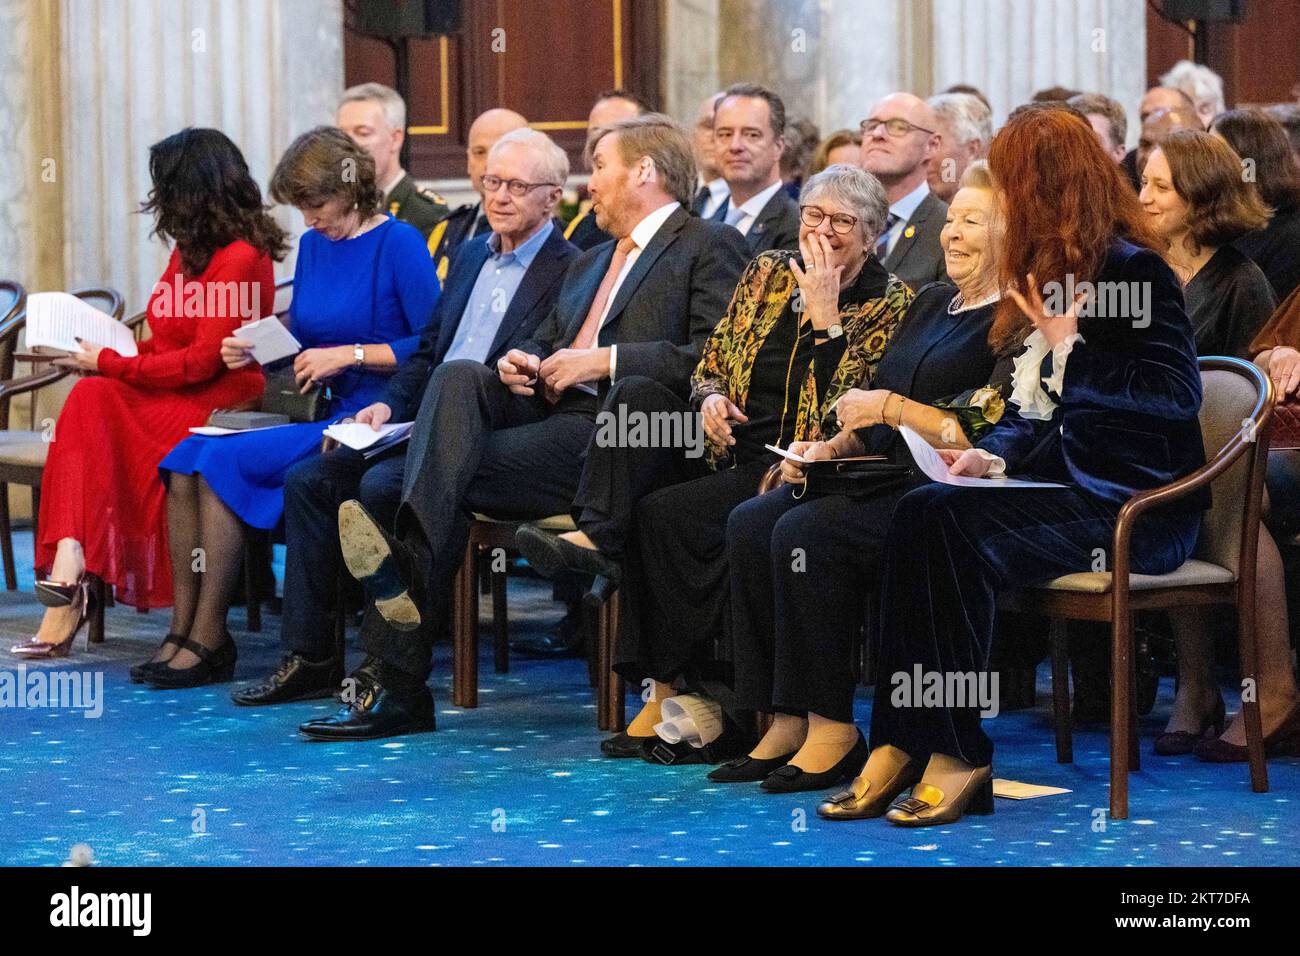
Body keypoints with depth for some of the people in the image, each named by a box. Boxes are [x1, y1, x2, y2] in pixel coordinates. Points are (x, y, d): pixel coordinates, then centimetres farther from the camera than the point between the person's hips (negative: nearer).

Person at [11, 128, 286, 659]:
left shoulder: (241, 258, -11)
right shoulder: (189, 250, 19)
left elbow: (202, 361, -17)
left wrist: (110, 364, -12)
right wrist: (109, 352, 4)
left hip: (216, 407, -8)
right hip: (170, 398, 8)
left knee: (95, 403, -29)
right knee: (88, 401, -24)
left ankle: (68, 571, -29)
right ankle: (70, 568, -39)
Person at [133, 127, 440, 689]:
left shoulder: (399, 243, -7)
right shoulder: (311, 245, 16)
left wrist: (349, 354, -16)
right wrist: (257, 351, 4)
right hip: (323, 416, 8)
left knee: (225, 461, -22)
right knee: (186, 459, -12)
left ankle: (209, 640, -13)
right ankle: (183, 628, -12)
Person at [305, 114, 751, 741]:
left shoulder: (710, 248, 5)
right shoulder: (588, 266, 33)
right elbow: (543, 345, 33)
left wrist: (605, 360, -12)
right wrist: (519, 364, 7)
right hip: (547, 411, 7)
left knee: (454, 473, -24)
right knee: (456, 377, -24)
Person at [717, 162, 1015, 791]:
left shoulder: (1017, 324, -7)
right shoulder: (931, 302, 22)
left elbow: (990, 439, -17)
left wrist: (893, 408, -13)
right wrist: (831, 447, 4)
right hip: (883, 479, 9)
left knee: (807, 531, -28)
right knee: (750, 524, -12)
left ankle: (832, 727, -20)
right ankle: (787, 721, -13)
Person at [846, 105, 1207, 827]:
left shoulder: (1131, 268, -9)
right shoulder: (1053, 273, 19)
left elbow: (1178, 395, -19)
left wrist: (1071, 347, -16)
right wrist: (991, 454, 5)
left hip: (1135, 504, -8)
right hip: (1063, 483, 8)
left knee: (954, 532, -29)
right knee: (918, 516, -19)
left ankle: (957, 755, -23)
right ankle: (901, 747, -25)